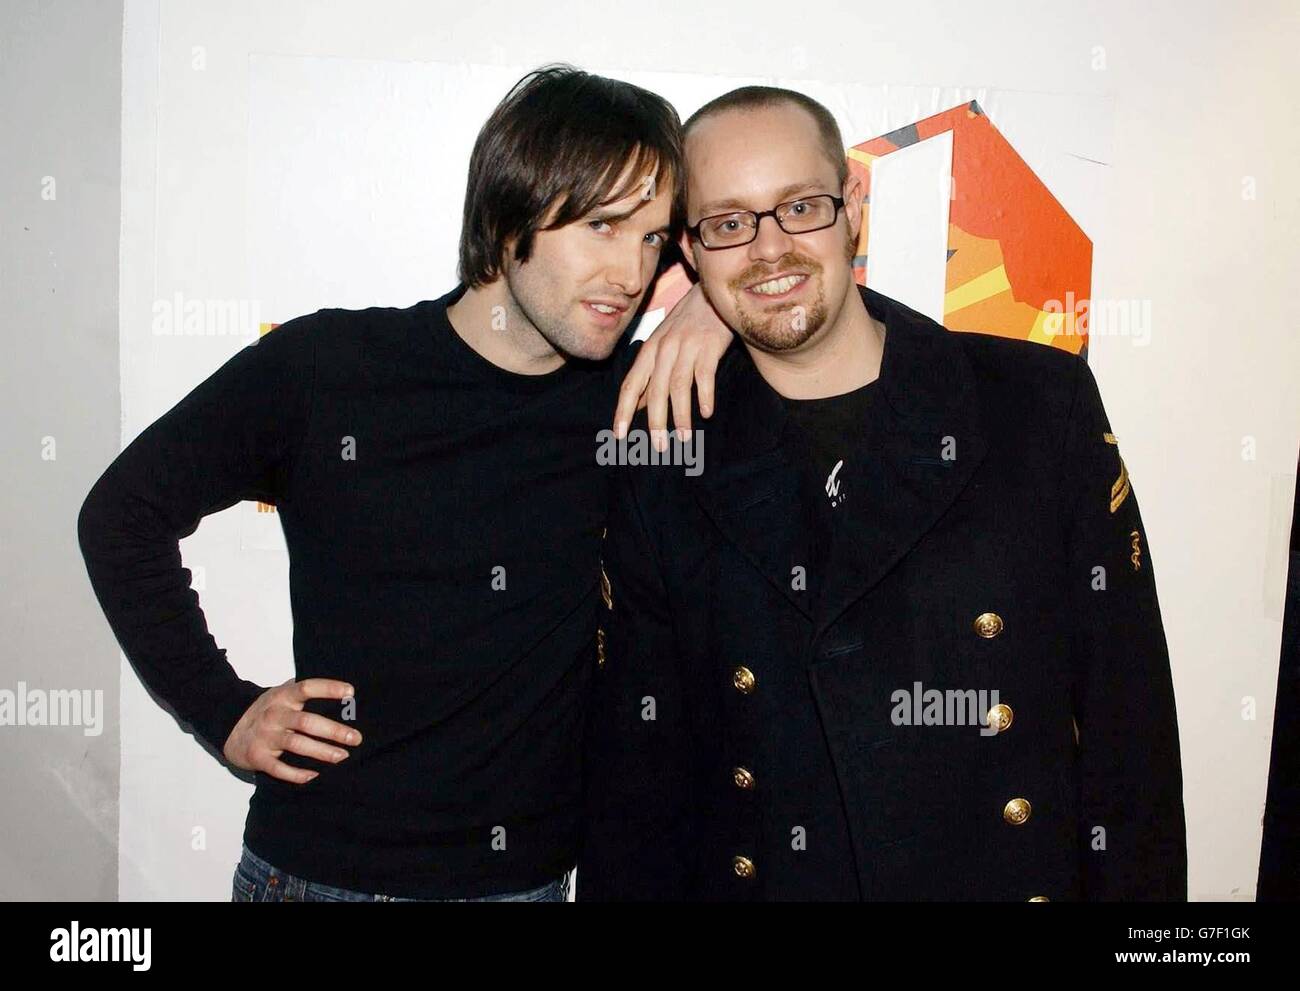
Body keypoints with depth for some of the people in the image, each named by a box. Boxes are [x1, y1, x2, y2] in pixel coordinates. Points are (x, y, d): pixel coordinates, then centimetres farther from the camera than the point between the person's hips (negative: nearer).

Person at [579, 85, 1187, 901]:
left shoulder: (1043, 403, -7)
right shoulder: (664, 477, -5)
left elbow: (1127, 712, -5)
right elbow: (639, 774, -1)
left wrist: (1140, 886, -8)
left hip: (1024, 874, 0)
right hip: (753, 876, 1)